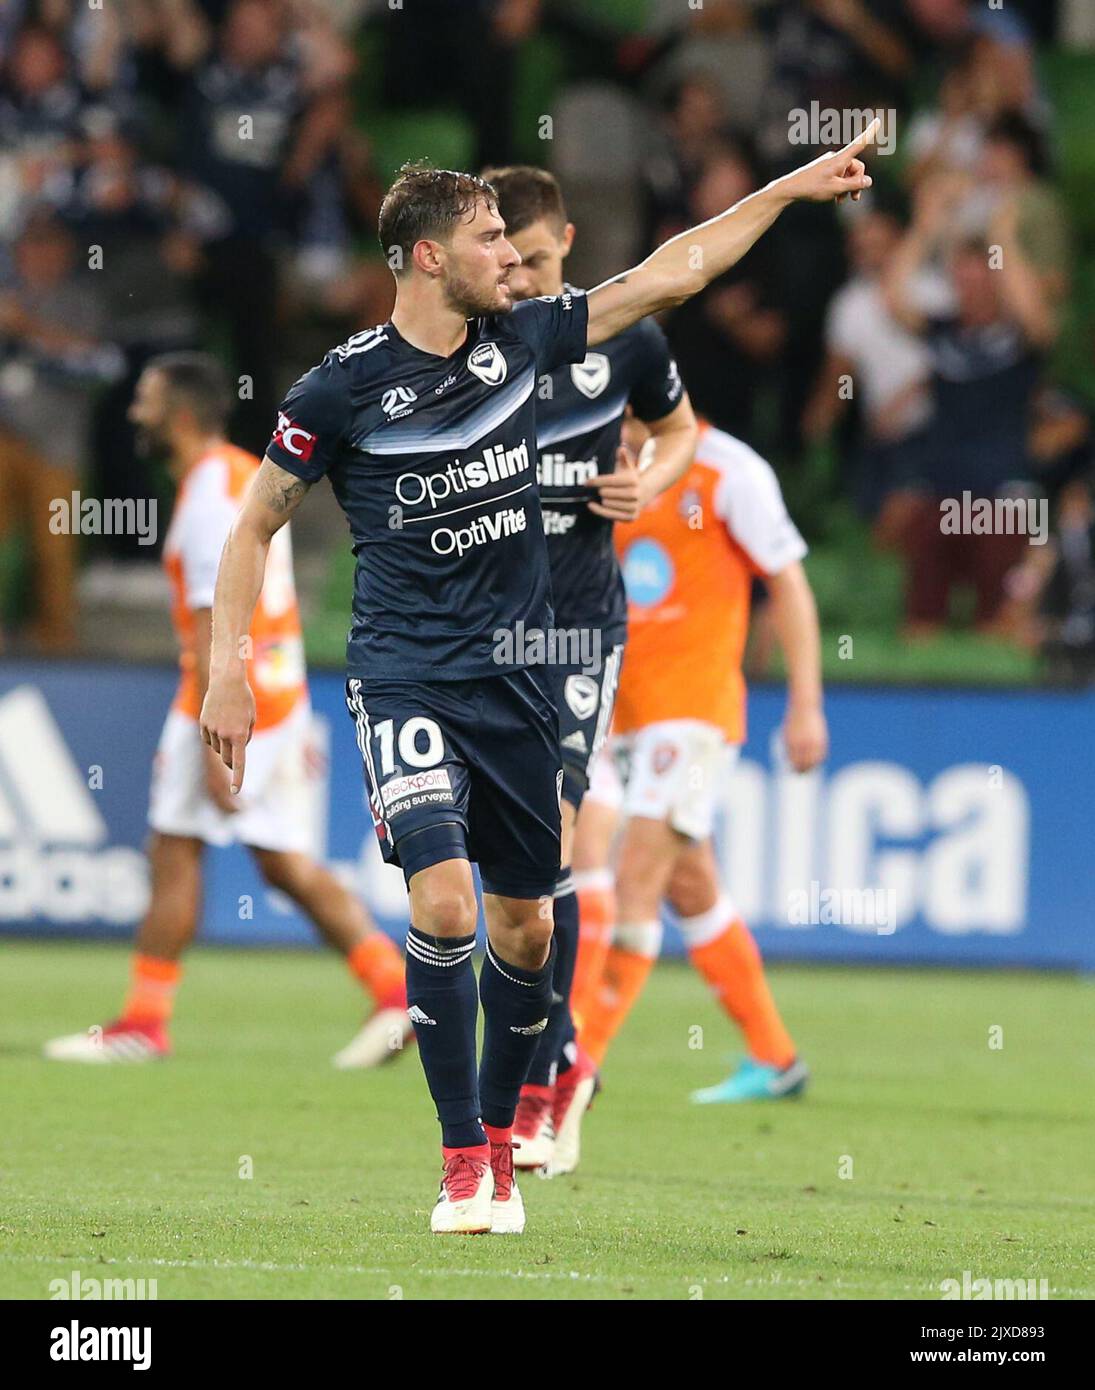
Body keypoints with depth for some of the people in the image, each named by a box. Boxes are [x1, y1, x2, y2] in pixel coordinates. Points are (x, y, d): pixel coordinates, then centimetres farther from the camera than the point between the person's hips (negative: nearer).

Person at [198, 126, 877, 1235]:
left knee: (525, 926, 8)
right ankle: (462, 1164, -11)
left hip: (515, 676, 5)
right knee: (444, 904, -21)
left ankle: (499, 1134, 28)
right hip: (405, 677, -5)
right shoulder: (344, 387, -7)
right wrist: (227, 671, -4)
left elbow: (667, 274, 13)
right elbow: (255, 526, 2)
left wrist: (789, 188, 12)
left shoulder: (522, 339, 4)